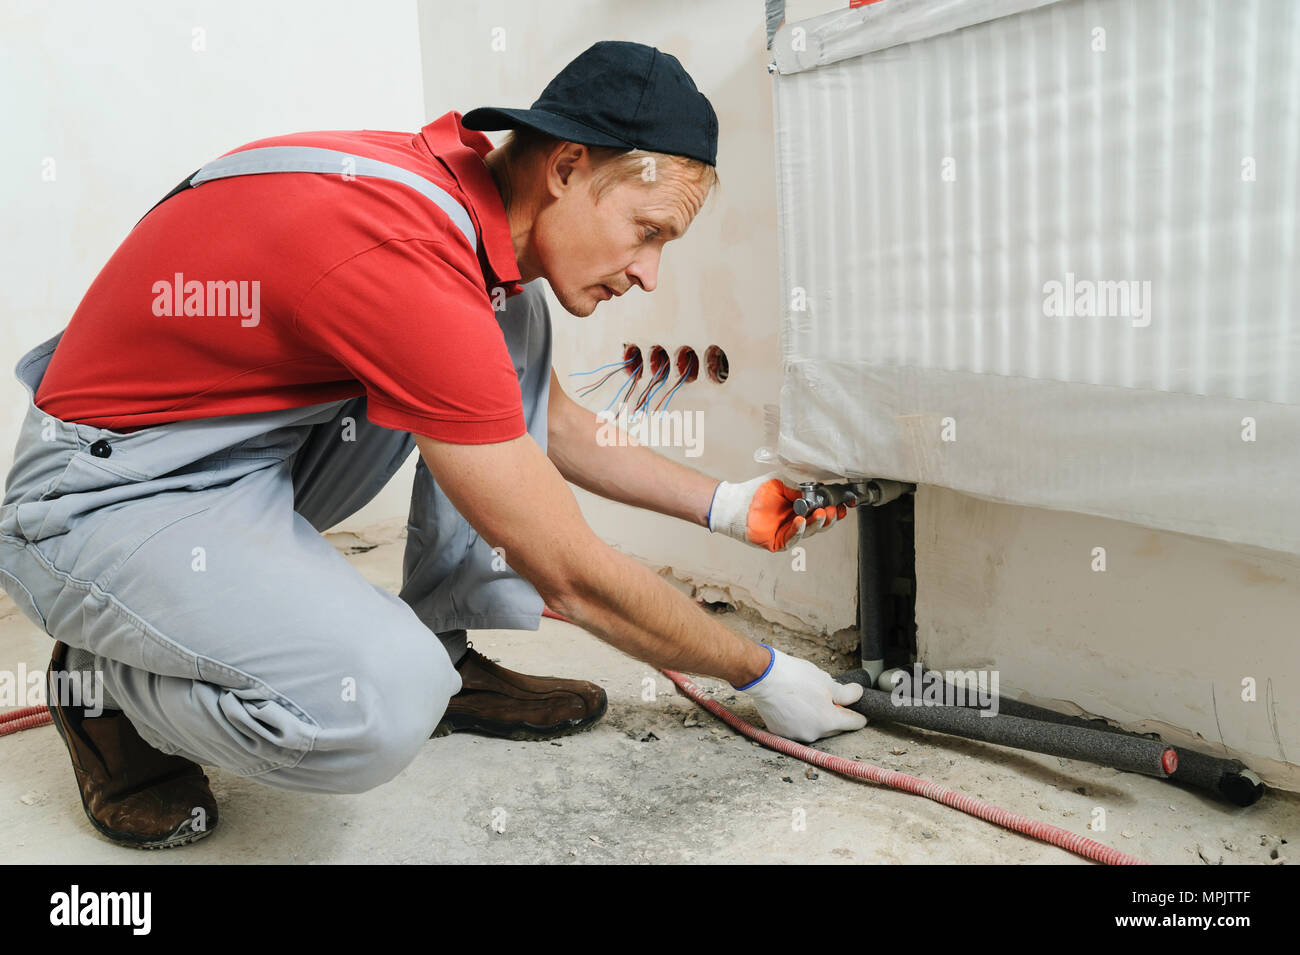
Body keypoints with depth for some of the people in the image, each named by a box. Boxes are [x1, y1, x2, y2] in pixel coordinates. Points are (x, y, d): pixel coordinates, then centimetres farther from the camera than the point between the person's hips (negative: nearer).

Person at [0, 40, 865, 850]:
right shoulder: (406, 257, -31)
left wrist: (725, 505, 7)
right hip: (104, 495, -9)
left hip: (263, 450, 9)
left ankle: (444, 652, 3)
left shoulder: (466, 186, -2)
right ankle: (110, 687, -1)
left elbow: (555, 426, 13)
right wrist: (762, 675, -10)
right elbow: (572, 579, -24)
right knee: (380, 703, -33)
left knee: (515, 319, 1)